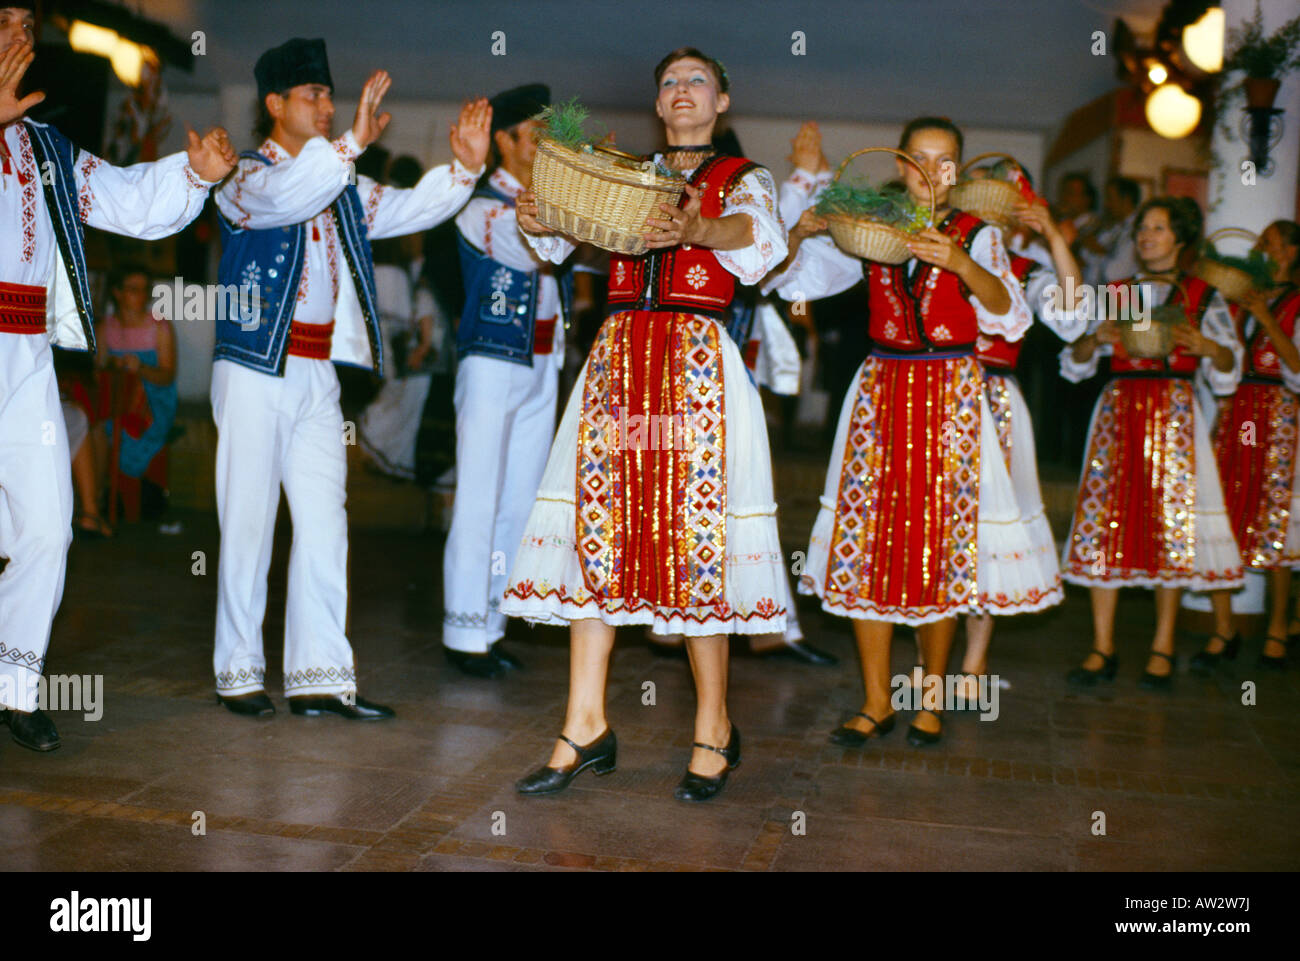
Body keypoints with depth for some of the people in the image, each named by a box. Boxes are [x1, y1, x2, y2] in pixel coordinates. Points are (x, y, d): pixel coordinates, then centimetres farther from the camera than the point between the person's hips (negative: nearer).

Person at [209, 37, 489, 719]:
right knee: (248, 521, -1)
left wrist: (465, 166, -5)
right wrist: (351, 143, -34)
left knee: (323, 523, 3)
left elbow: (410, 209, 11)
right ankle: (238, 671, 11)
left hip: (318, 375, 6)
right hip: (255, 370, -6)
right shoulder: (245, 177, -2)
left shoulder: (343, 187, 18)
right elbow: (284, 200, -24)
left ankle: (318, 675, 9)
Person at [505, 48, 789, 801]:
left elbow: (763, 239, -13)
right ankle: (587, 724, 5)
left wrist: (698, 230, -34)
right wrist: (536, 219, -14)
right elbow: (559, 240, 9)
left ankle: (714, 730, 6)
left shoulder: (743, 178, 9)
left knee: (695, 529, -6)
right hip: (617, 357, 4)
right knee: (599, 525, -1)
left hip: (699, 364, -4)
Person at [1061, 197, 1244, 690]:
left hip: (1174, 414, -2)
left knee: (1171, 519, -4)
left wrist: (1207, 346, -16)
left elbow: (1229, 368, 4)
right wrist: (1095, 338, -9)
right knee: (1104, 517, -5)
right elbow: (1074, 365, 11)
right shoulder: (1116, 294, 15)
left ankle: (1162, 649, 6)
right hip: (1118, 411, 2)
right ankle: (1102, 647, 1)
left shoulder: (1203, 296, 9)